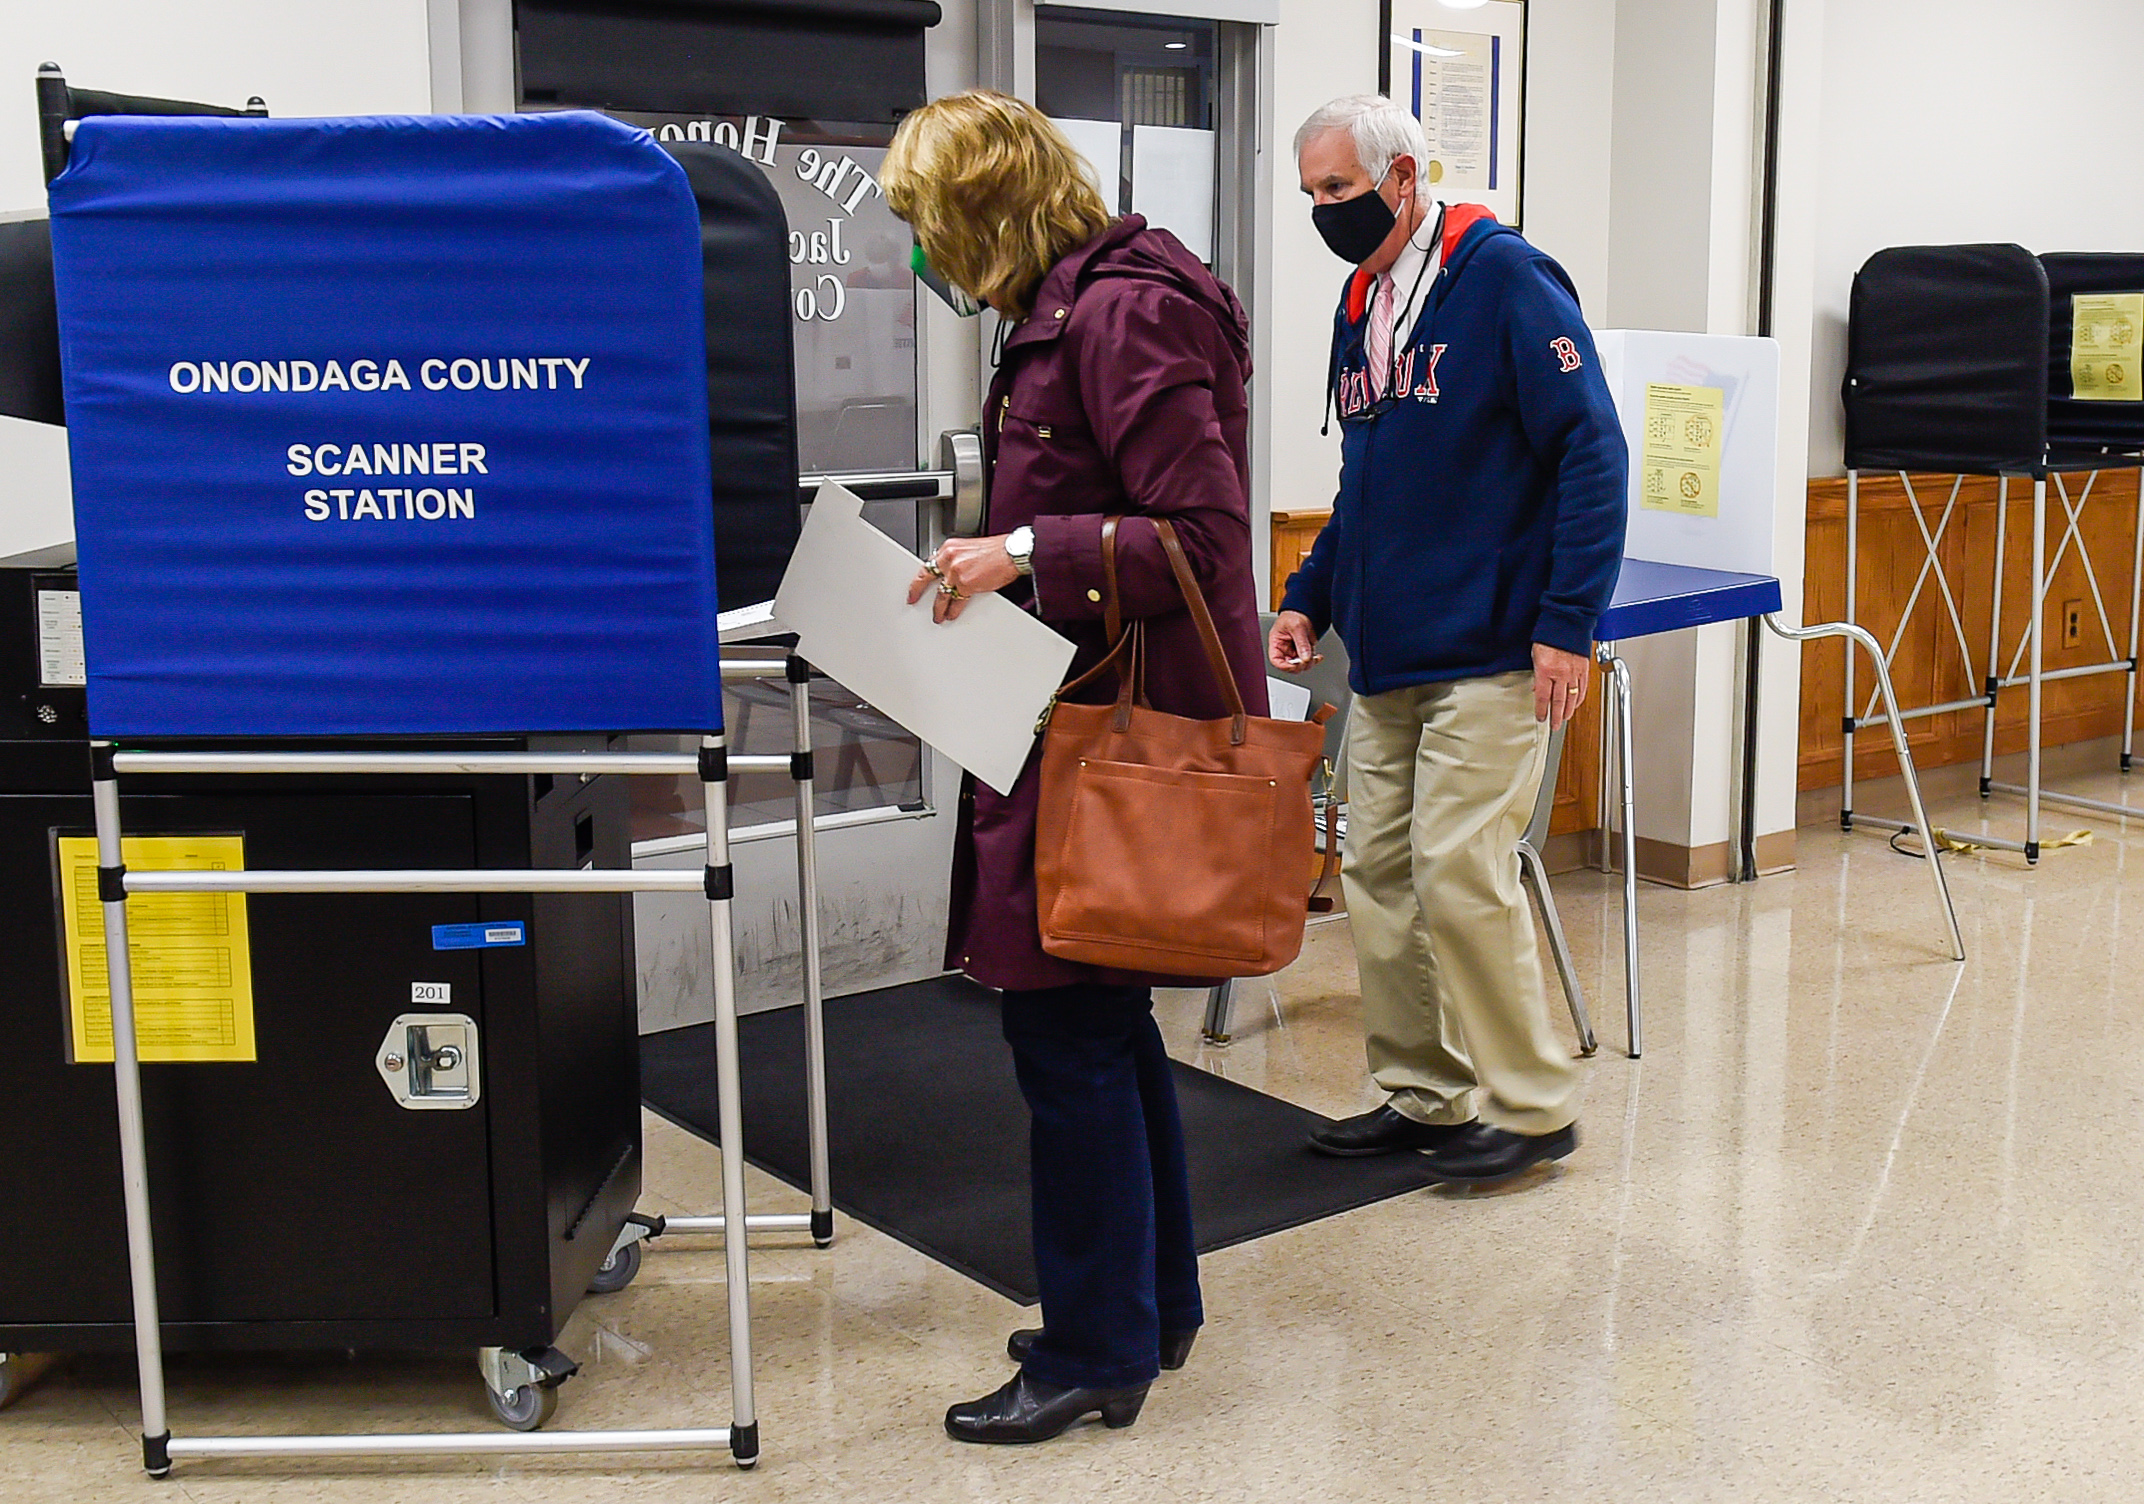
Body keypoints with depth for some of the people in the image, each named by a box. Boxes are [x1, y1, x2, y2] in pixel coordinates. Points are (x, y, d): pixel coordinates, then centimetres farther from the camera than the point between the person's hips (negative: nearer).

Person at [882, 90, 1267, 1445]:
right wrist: (997, 563, 10)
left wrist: (1028, 550, -24)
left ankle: (1098, 1350, 9)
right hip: (1098, 710, 10)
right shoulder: (1071, 309, 15)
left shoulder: (1122, 312, -16)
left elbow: (1203, 538, -20)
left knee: (1066, 1023, -4)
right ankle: (1154, 1304, 30)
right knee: (1101, 1016, 16)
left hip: (1128, 719, -10)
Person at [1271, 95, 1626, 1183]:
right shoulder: (1360, 305, 14)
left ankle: (1532, 1106, 7)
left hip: (1491, 654, -8)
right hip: (1386, 657, 8)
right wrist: (1310, 597, 13)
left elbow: (1593, 450, -14)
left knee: (1459, 871, -9)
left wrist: (1567, 623, -18)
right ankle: (1421, 1094, 22)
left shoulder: (1504, 277, -10)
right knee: (1378, 872, 8)